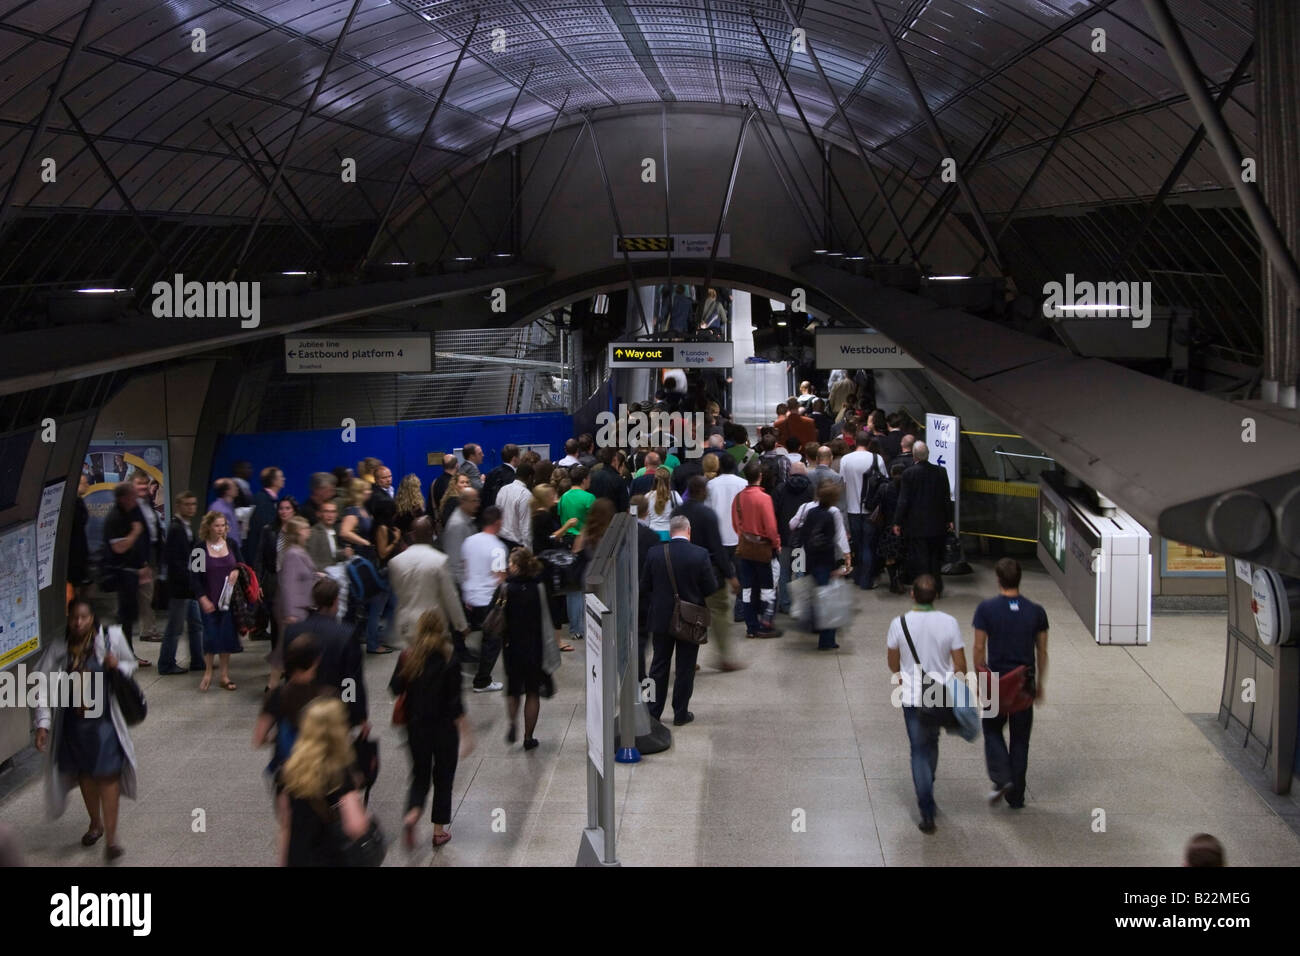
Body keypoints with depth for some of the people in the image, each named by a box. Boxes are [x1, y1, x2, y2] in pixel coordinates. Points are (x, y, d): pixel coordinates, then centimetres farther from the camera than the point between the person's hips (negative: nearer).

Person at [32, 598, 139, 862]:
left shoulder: (111, 638, -11)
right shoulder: (58, 648, -8)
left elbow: (131, 665, 5)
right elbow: (44, 685, -5)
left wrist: (118, 666, -18)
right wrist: (43, 723, -11)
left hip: (104, 720, -3)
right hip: (73, 722, 3)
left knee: (107, 775, -5)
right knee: (85, 774, 19)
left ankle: (111, 836, 2)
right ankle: (95, 823, 40)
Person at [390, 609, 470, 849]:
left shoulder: (408, 657, -7)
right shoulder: (449, 660, -15)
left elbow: (395, 688, 1)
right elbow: (455, 702, -15)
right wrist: (465, 732, -9)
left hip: (416, 725, 3)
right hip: (444, 726, -2)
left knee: (420, 773, 17)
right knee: (443, 775, 14)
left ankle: (412, 814, -11)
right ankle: (439, 831, 19)